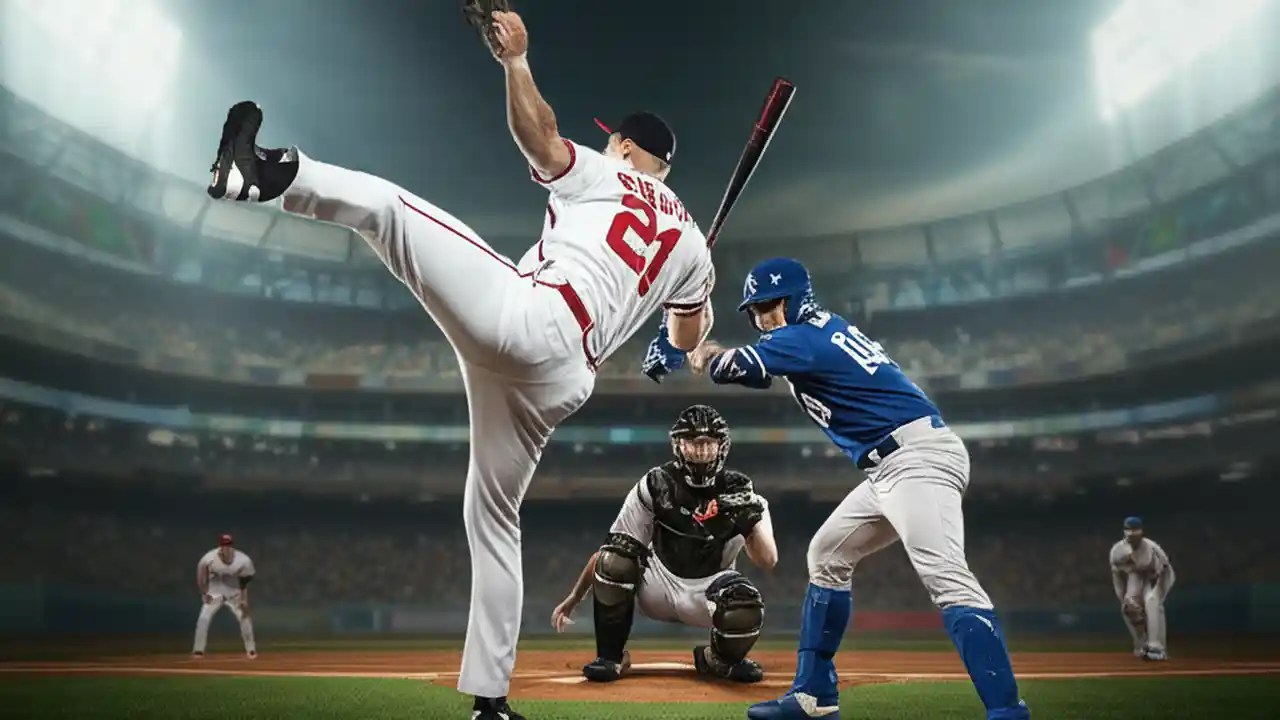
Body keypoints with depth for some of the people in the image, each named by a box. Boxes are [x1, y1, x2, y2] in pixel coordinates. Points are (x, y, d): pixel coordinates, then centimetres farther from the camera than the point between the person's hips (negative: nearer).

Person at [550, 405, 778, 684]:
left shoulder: (738, 492, -8)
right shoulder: (656, 485, -9)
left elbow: (767, 561, -15)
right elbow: (610, 547, -7)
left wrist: (751, 520, -33)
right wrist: (573, 599, -10)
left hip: (709, 592, -1)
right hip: (659, 586, 1)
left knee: (746, 613, -33)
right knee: (616, 554, -28)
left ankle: (718, 659, 4)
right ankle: (610, 656, -12)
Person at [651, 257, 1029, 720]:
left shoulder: (804, 338, -8)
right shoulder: (827, 330, 21)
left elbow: (738, 367, -17)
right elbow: (761, 369, 29)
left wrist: (704, 355, 6)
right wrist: (712, 355, 13)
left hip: (918, 457, -11)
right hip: (890, 468, 11)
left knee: (945, 575, -26)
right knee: (827, 556, 18)